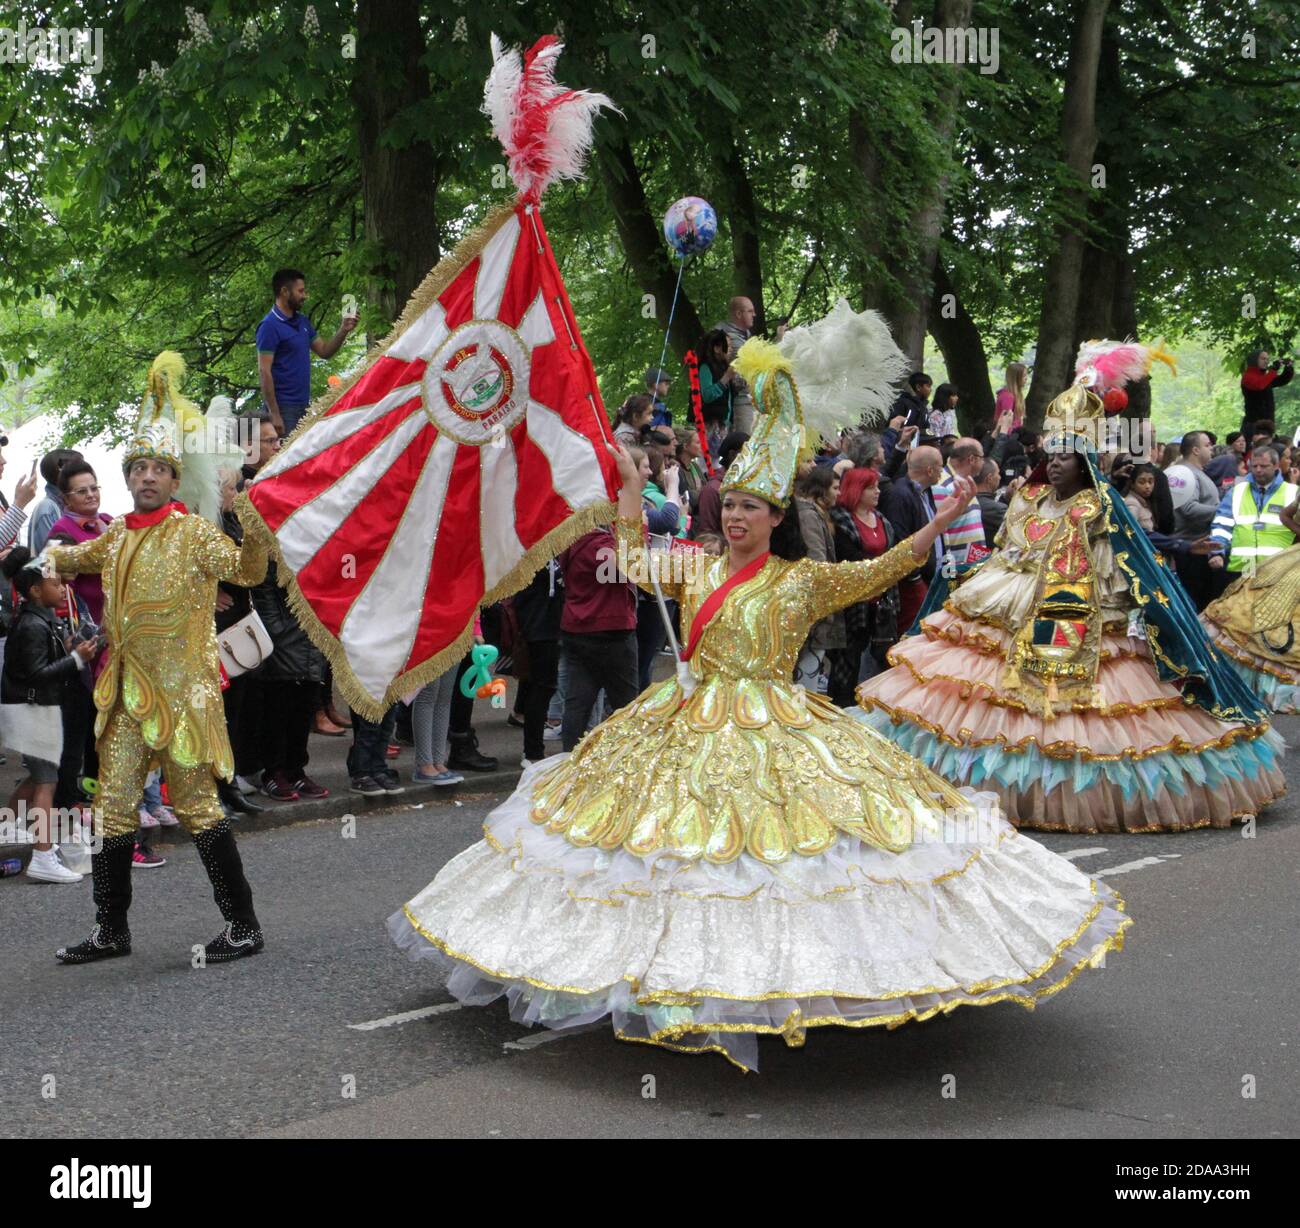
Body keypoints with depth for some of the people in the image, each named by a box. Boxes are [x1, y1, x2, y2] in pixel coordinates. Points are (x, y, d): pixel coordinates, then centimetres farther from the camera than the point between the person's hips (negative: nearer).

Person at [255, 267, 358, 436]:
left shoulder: (302, 321, 13)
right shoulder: (270, 326, -12)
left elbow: (324, 351, 18)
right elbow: (264, 371, -16)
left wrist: (343, 330, 1)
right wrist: (274, 414, -21)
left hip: (304, 405, 8)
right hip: (284, 407, -8)